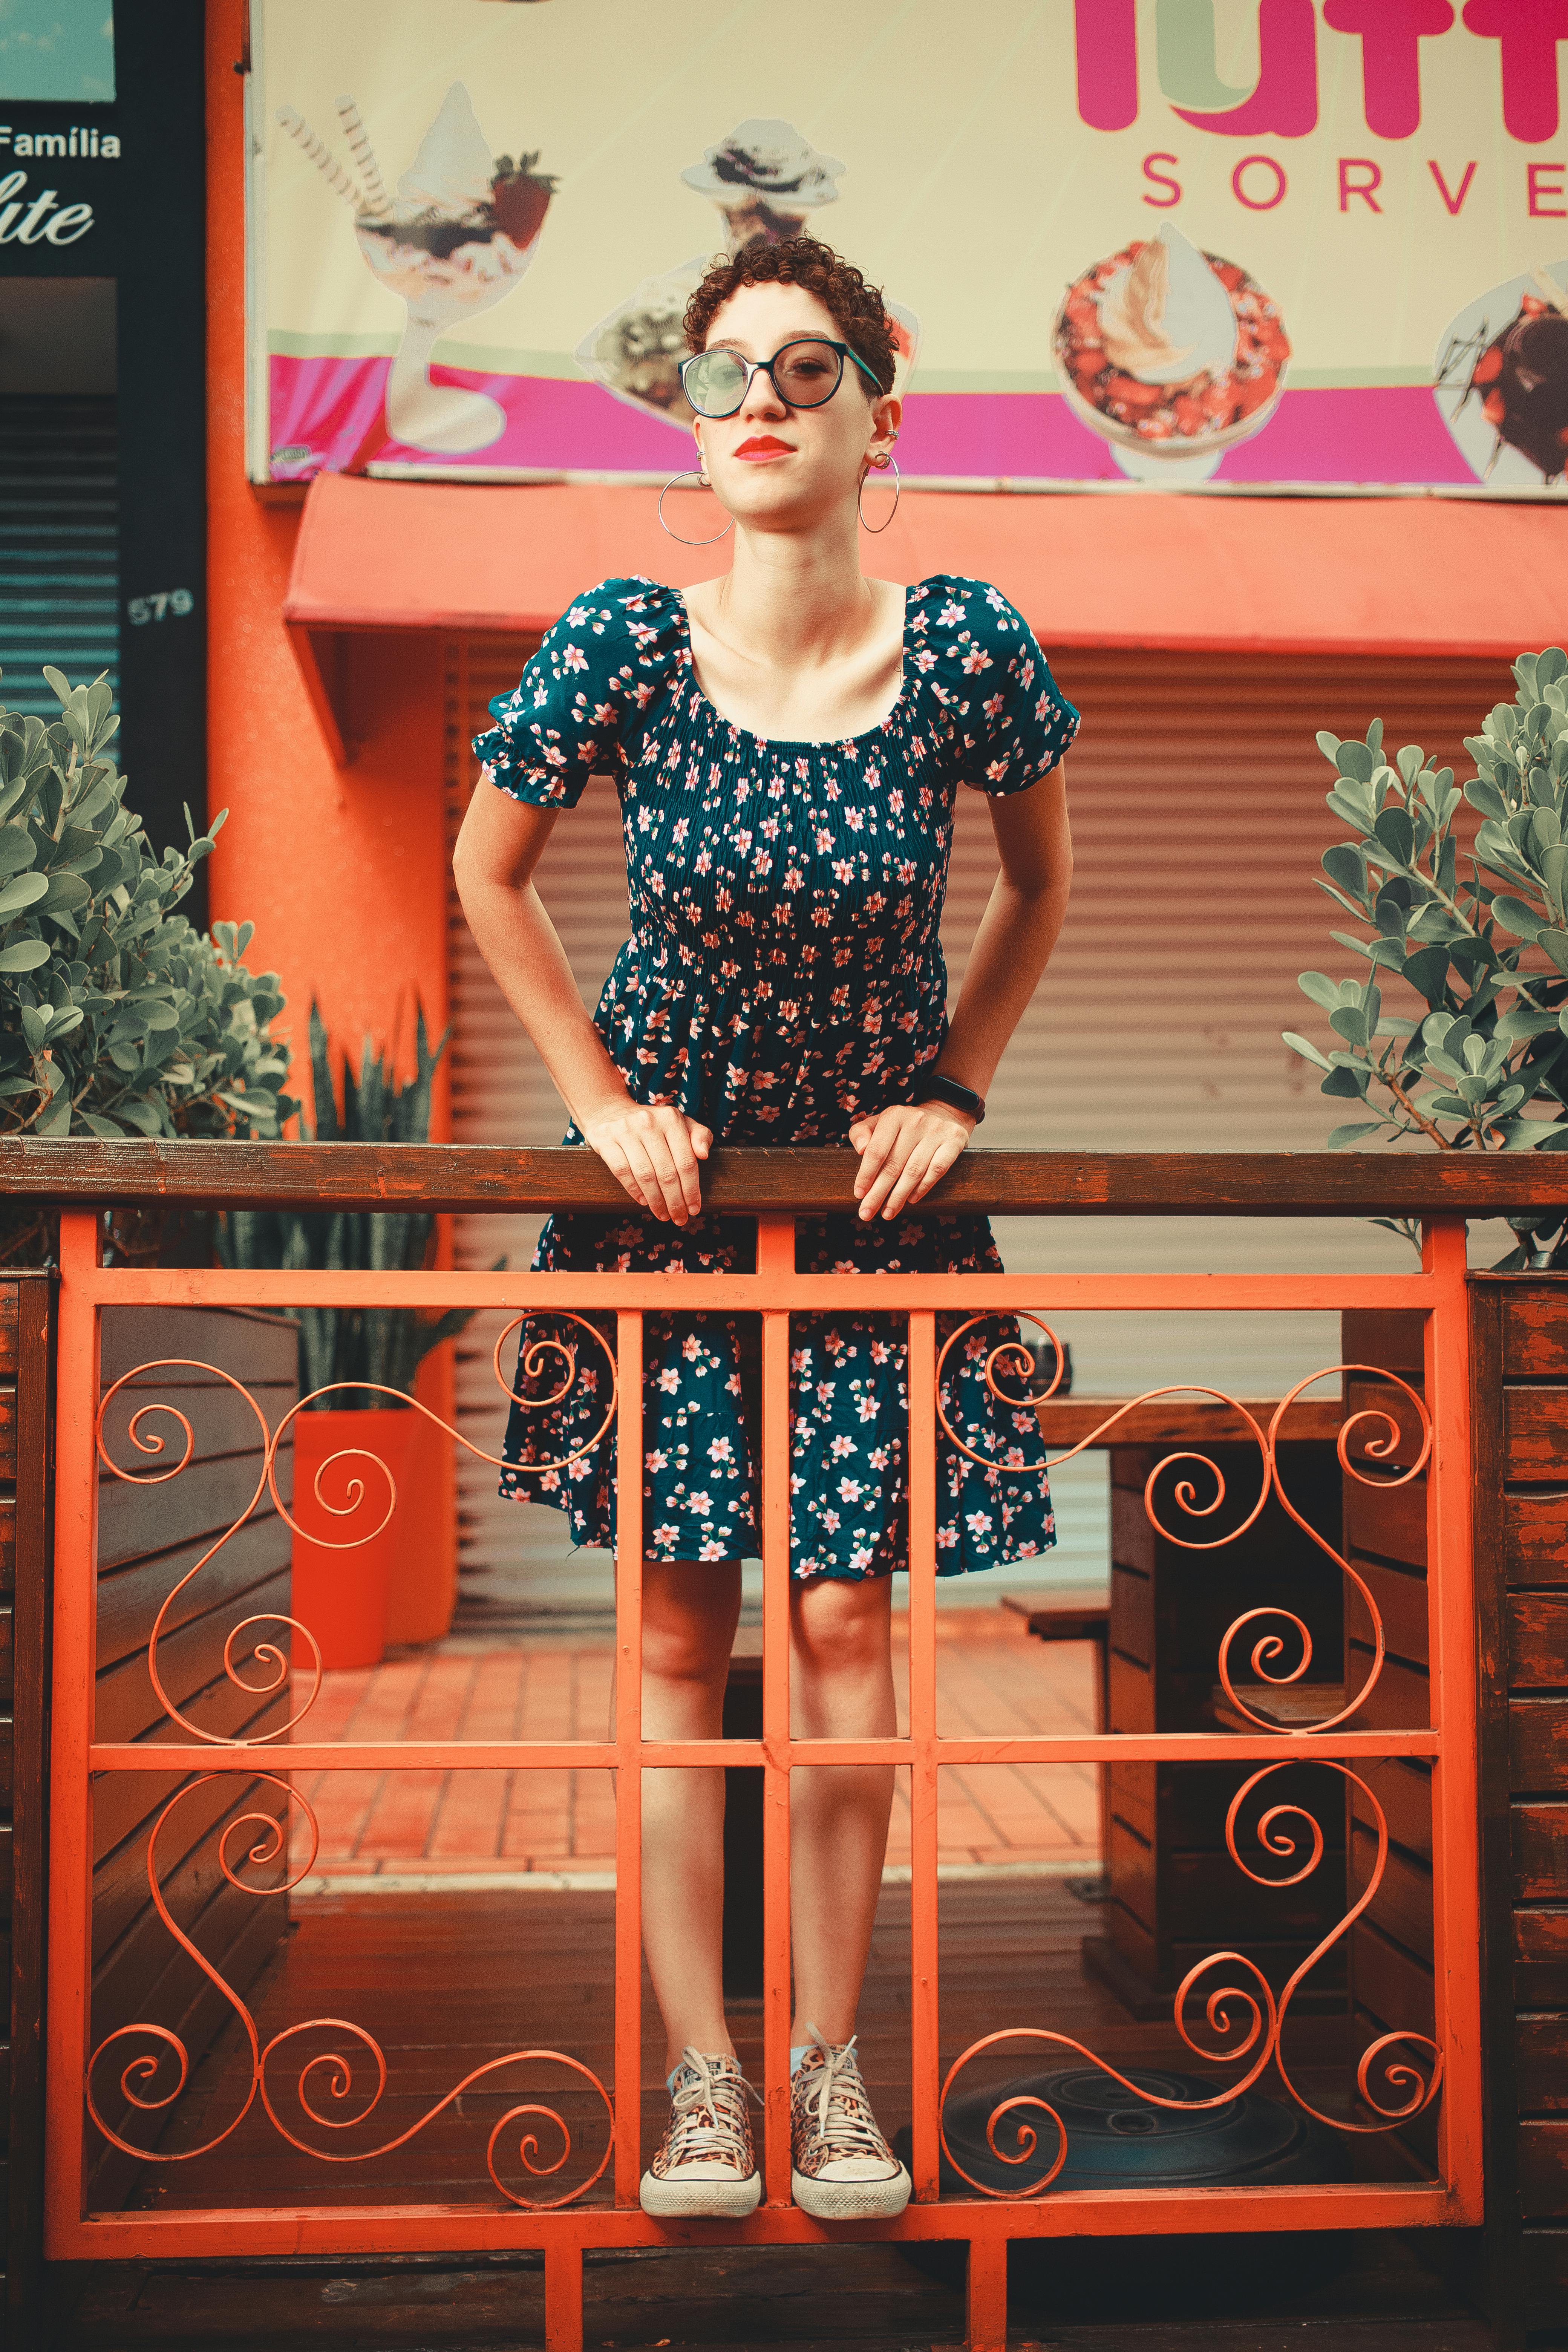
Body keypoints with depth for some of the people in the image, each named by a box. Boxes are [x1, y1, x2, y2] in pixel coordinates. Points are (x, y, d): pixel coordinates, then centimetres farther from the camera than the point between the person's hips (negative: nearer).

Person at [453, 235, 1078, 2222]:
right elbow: (488, 872, 1)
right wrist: (597, 1096, -3)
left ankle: (831, 2060, 18)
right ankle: (701, 2075, 15)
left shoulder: (966, 648, -13)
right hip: (670, 1168, 0)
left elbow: (1039, 881, 5)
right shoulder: (624, 642, -15)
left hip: (874, 1181, 0)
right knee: (677, 1632, 2)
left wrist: (957, 1089, -1)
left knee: (849, 1621, 1)